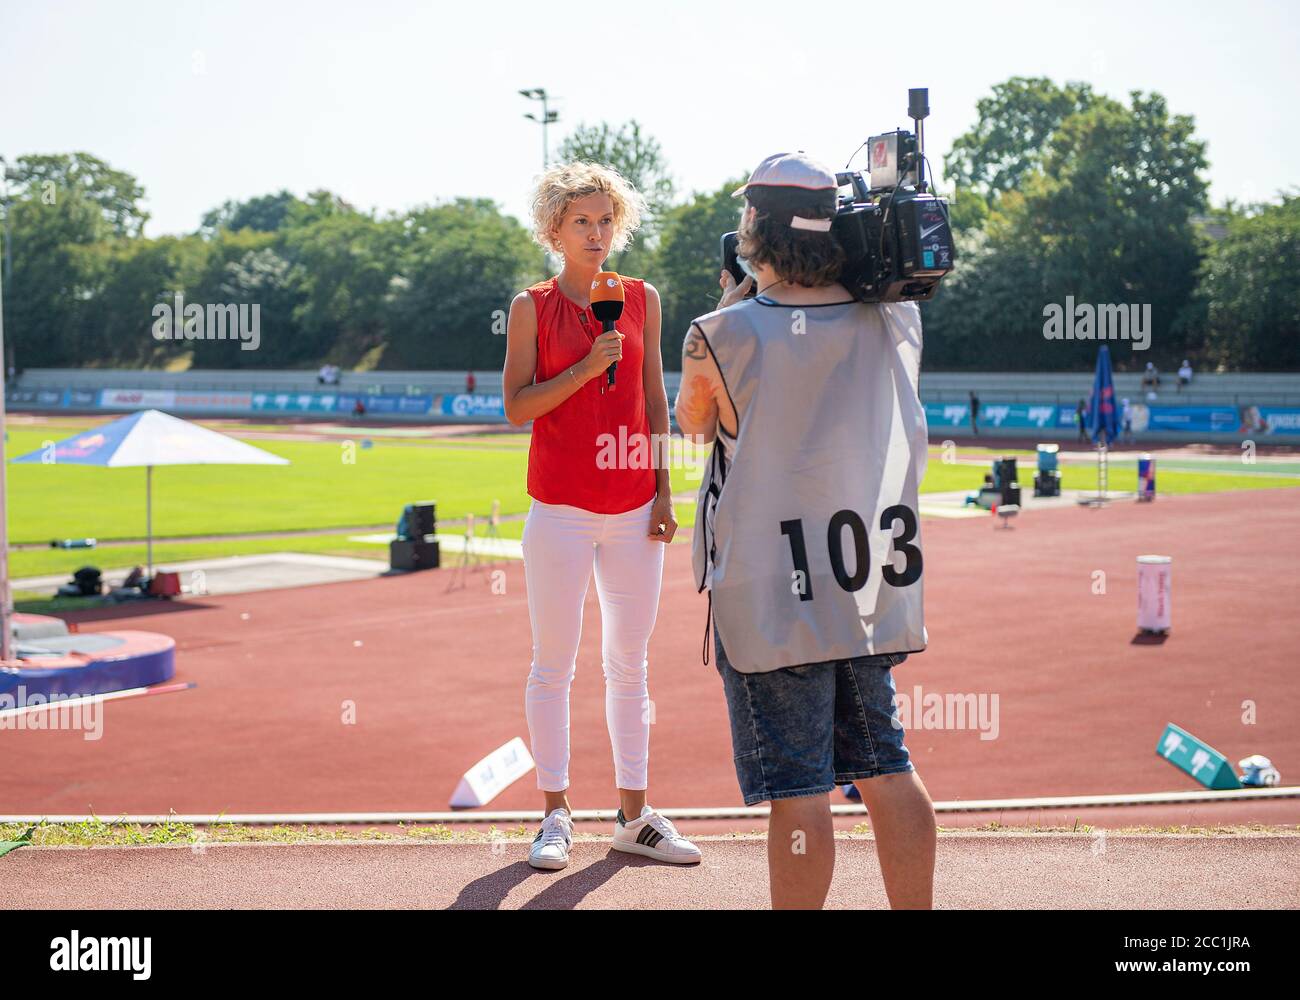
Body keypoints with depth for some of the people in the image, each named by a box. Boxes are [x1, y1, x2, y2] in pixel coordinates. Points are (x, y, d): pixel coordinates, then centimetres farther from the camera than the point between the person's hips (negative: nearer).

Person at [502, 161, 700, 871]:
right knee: (553, 664, 1)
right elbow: (517, 407, -6)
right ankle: (556, 815, 10)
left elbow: (654, 401, 11)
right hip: (560, 506, -3)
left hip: (633, 506, 3)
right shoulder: (532, 306, 0)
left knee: (629, 663, 8)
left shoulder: (642, 299, 8)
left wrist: (663, 491, 5)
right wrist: (587, 368, -17)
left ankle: (633, 816, 16)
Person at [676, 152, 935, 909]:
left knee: (800, 793, 0)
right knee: (888, 773, 15)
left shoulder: (726, 335, -14)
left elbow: (694, 423, 7)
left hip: (772, 600, -5)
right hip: (873, 588, 5)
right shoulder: (895, 322, -1)